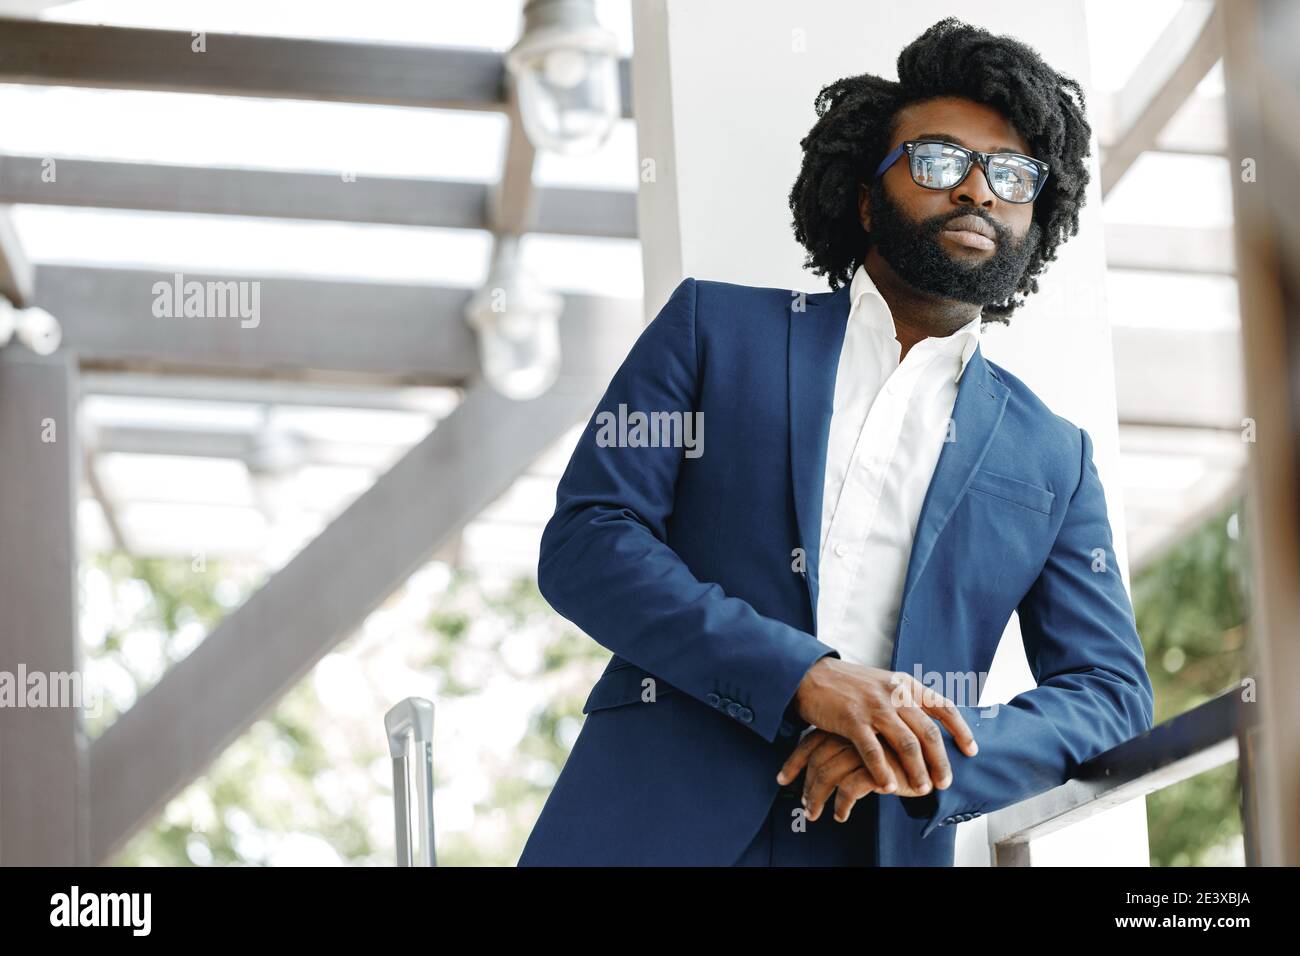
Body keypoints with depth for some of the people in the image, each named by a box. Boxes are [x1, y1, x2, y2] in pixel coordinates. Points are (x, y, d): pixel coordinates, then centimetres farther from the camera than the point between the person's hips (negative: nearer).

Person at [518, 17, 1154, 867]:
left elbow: (1113, 699, 9)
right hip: (654, 823, -2)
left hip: (884, 840, 2)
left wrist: (933, 755, -10)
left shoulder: (1053, 460, 13)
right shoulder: (715, 326, 8)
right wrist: (806, 677, -14)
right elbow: (582, 539, -1)